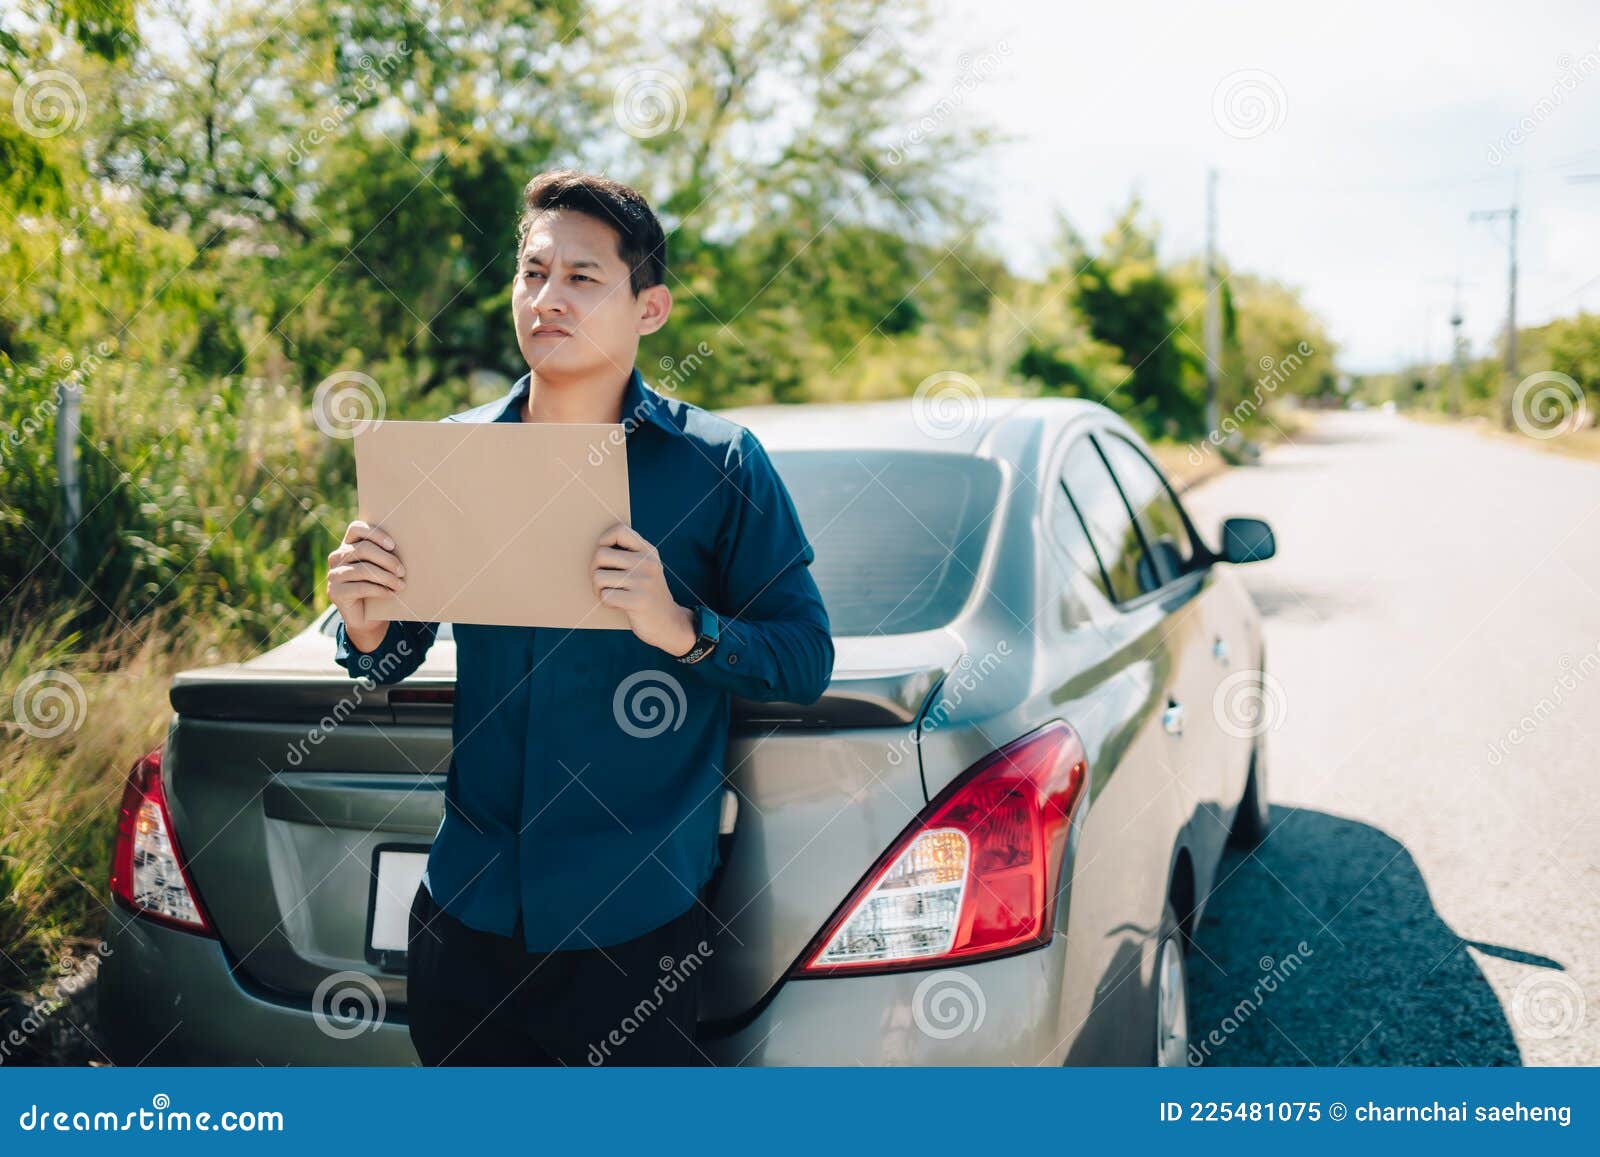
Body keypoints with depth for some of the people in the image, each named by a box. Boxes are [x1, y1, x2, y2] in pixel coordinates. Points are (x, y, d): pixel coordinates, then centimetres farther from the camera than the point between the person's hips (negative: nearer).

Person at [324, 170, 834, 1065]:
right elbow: (395, 662, 12)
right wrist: (366, 625, -11)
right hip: (466, 912, 4)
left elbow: (808, 658, -7)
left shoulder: (718, 464, -6)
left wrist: (683, 627, -25)